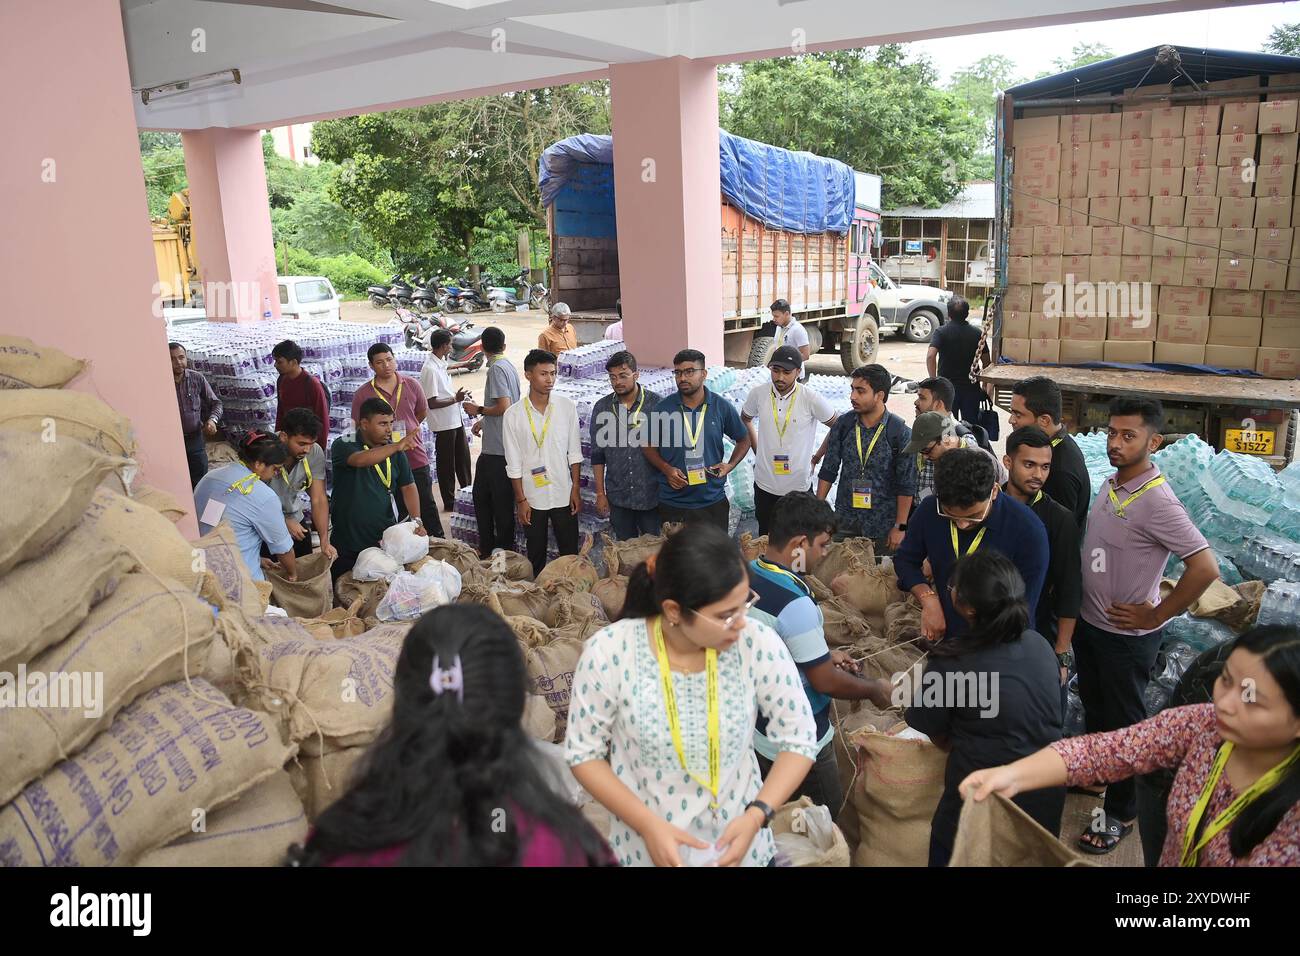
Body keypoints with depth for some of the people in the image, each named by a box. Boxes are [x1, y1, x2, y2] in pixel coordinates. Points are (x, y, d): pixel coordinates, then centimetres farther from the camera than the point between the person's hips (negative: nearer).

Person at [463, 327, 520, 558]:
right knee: (481, 495, 18)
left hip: (497, 449, -10)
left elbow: (504, 407, -23)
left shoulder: (496, 369, -15)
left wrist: (478, 410, -8)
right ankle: (487, 548, 26)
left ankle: (505, 550, 11)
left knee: (501, 503, 1)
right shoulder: (509, 366, 12)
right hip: (493, 447, 10)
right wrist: (484, 419, 33)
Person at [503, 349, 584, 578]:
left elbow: (574, 453, 2)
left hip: (564, 494, 1)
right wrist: (520, 500, -5)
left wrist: (576, 489, -2)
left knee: (570, 553, 9)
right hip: (532, 498, -1)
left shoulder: (566, 406, -3)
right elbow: (514, 464, -3)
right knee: (536, 555, 12)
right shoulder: (513, 414, -7)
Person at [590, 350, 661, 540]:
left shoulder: (656, 403, -6)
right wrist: (600, 493, 4)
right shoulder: (601, 408, 1)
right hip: (618, 497, 2)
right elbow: (597, 455, 6)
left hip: (651, 495, -2)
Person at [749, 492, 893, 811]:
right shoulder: (795, 603, -31)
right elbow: (825, 682, -22)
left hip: (756, 729, 8)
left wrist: (824, 655, 12)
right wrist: (874, 690, -5)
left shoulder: (748, 574, -5)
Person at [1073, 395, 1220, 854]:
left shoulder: (1157, 501, -26)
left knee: (1123, 722, 10)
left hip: (1127, 635, -7)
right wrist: (1078, 611, 10)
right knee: (1093, 707, 25)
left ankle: (1120, 813, 29)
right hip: (1088, 622, 7)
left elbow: (1205, 567, -29)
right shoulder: (1110, 484, -1)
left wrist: (1156, 615, -19)